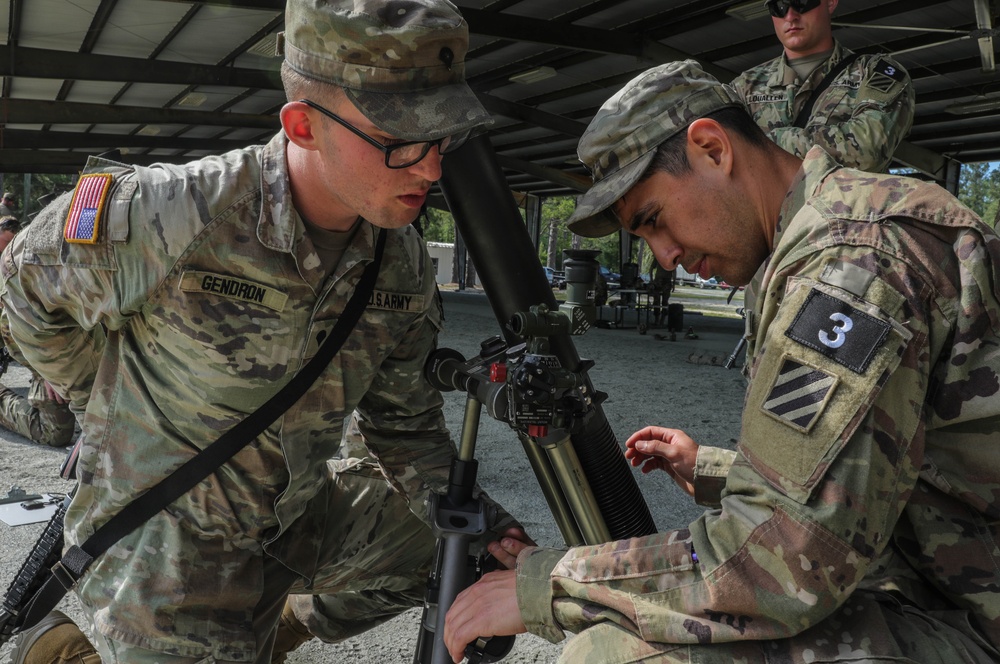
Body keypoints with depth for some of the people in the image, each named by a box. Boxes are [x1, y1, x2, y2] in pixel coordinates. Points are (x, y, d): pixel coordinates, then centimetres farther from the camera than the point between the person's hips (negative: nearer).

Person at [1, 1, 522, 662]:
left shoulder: (406, 263, -10)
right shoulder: (171, 215, -29)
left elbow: (405, 421, 2)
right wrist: (120, 410, 0)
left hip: (298, 514, 6)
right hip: (163, 544, -5)